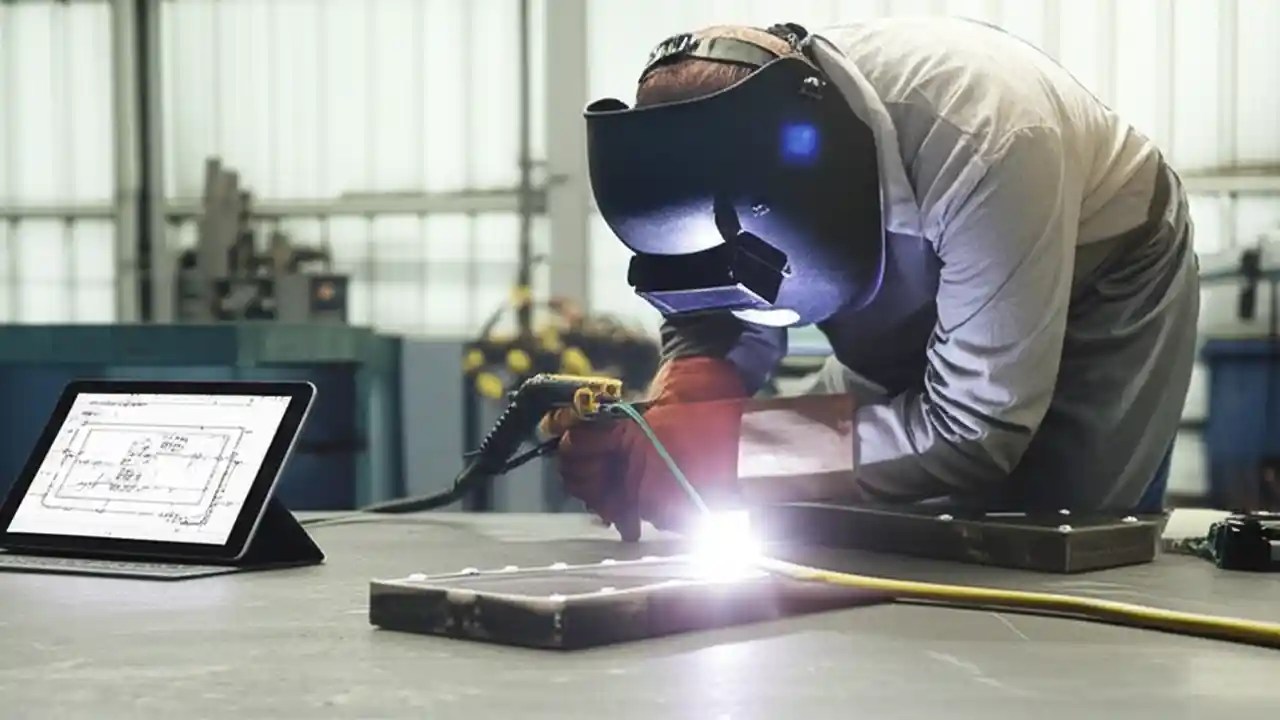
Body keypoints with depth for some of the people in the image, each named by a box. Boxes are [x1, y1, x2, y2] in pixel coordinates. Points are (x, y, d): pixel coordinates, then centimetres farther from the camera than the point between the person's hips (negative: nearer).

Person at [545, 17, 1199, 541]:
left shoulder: (984, 143, -42)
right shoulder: (716, 150, -24)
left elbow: (977, 428, -36)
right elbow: (716, 321, -11)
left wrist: (738, 448, -40)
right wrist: (664, 427, -35)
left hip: (1100, 291, -5)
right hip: (909, 324, 5)